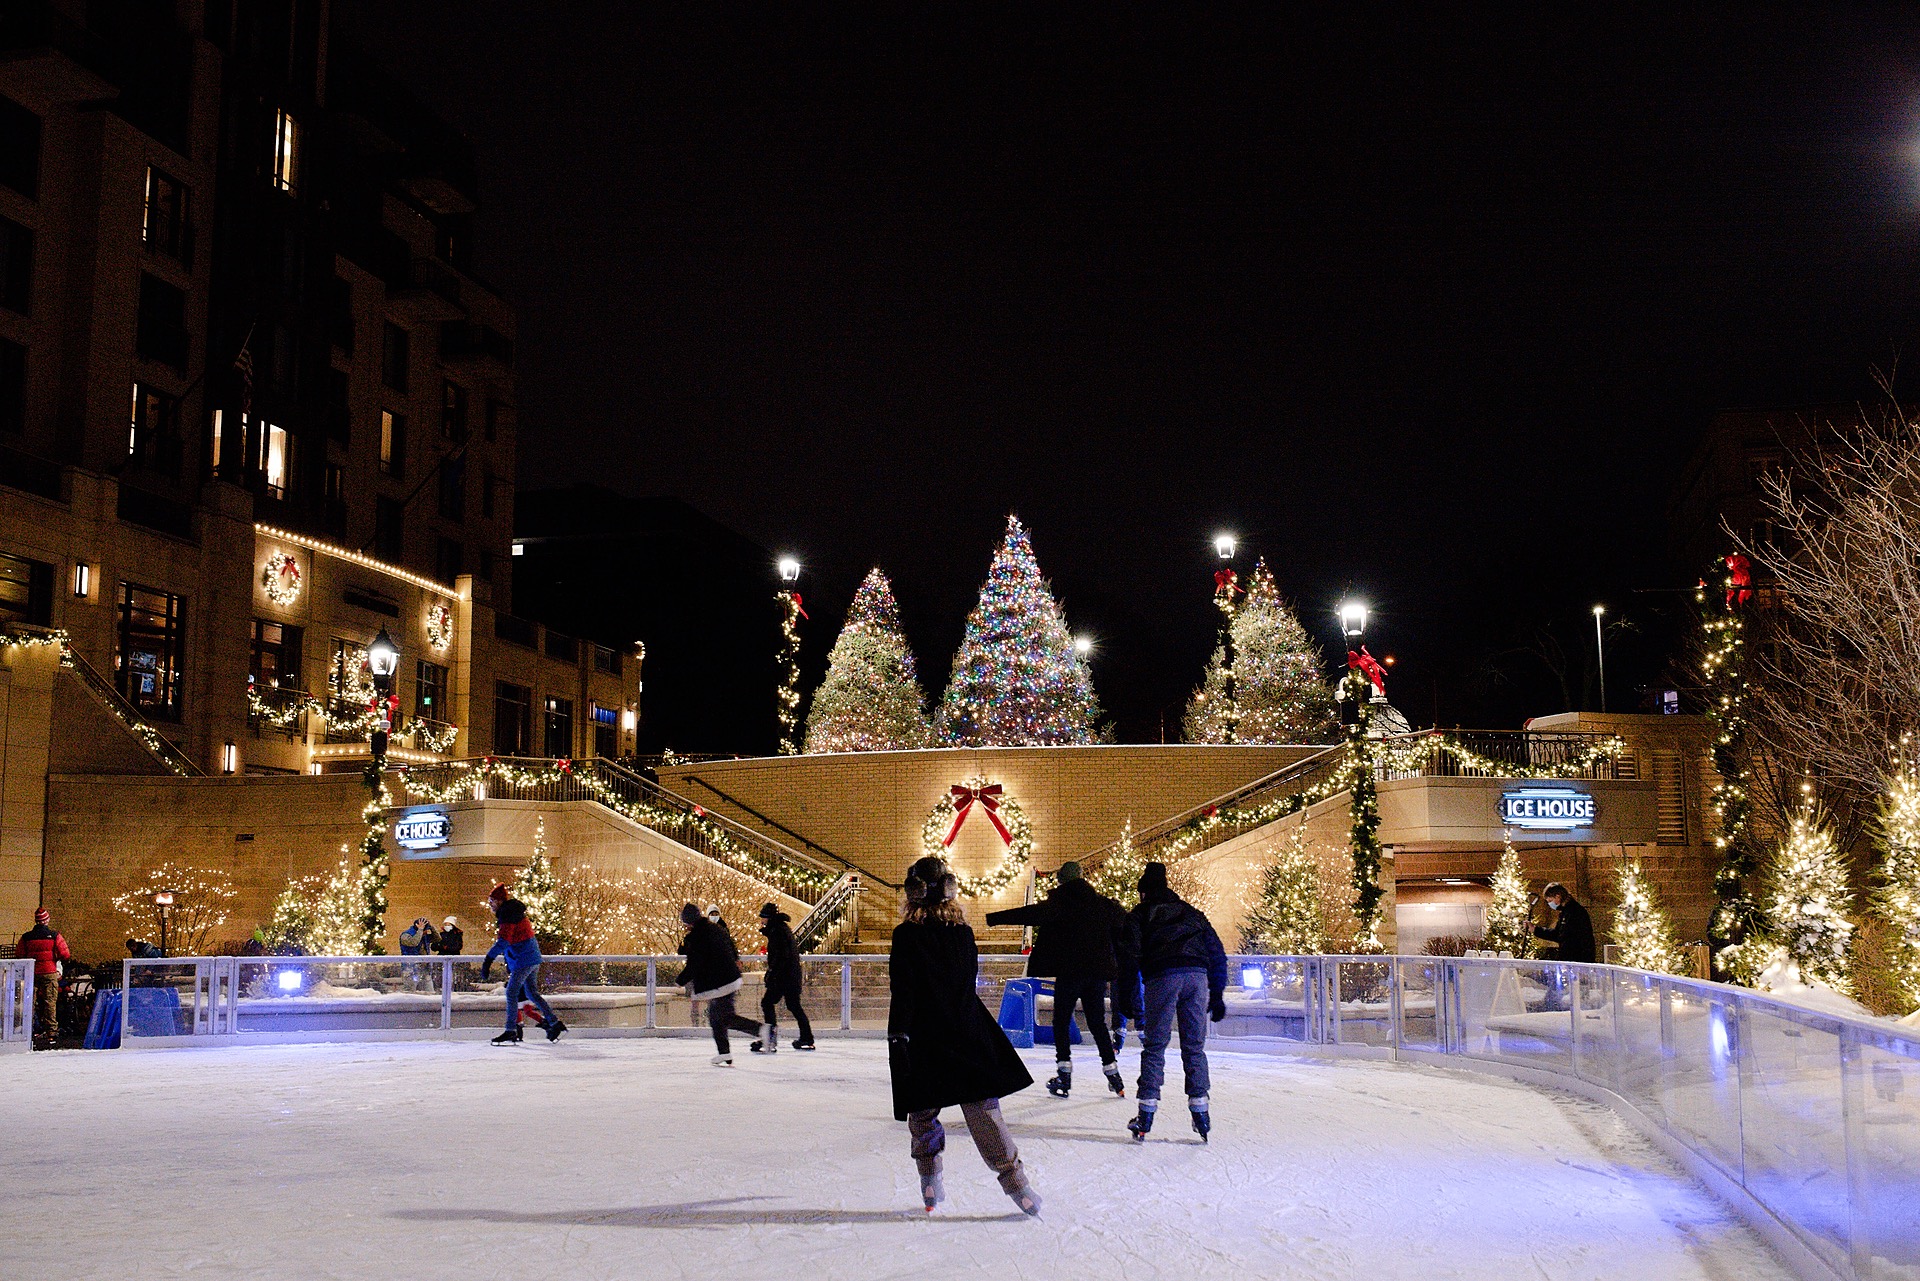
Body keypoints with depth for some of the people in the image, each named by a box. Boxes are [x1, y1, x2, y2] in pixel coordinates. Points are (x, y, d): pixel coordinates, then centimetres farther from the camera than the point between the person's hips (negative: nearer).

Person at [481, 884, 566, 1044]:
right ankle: (555, 1023, 19)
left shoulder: (508, 914, -15)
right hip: (533, 958, 10)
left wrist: (488, 959, -32)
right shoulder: (513, 910, 17)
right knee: (532, 993, 16)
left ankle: (511, 1032, -12)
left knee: (511, 993, -10)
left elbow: (503, 941, -26)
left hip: (524, 960, -10)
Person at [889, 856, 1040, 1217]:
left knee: (922, 1113, 12)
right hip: (969, 1035, 3)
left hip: (923, 1040, -3)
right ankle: (1013, 1177, -3)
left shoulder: (907, 935, -7)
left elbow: (903, 994, -12)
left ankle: (930, 1180, 15)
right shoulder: (964, 932, 4)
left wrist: (897, 1037, -11)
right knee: (983, 1108, 3)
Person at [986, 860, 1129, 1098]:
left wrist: (994, 918, -23)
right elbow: (1127, 922, 20)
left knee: (1061, 1021, 5)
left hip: (1069, 971, -4)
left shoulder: (1059, 902, -7)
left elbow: (1031, 913, -20)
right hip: (1098, 970, 4)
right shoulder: (1102, 903, 8)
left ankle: (1064, 1074, -4)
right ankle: (1112, 1073, 12)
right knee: (1097, 1022, 14)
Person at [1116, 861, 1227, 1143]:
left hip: (1162, 977, -3)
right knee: (1194, 1047, 10)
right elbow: (1217, 953, 23)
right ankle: (1200, 1112, 4)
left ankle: (1146, 1115, -2)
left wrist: (1128, 1000, 5)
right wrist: (1217, 997, 23)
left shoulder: (1139, 916, 18)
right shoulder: (1191, 913, 29)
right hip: (1197, 975, 3)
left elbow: (1130, 958, 5)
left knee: (1154, 1047, 2)